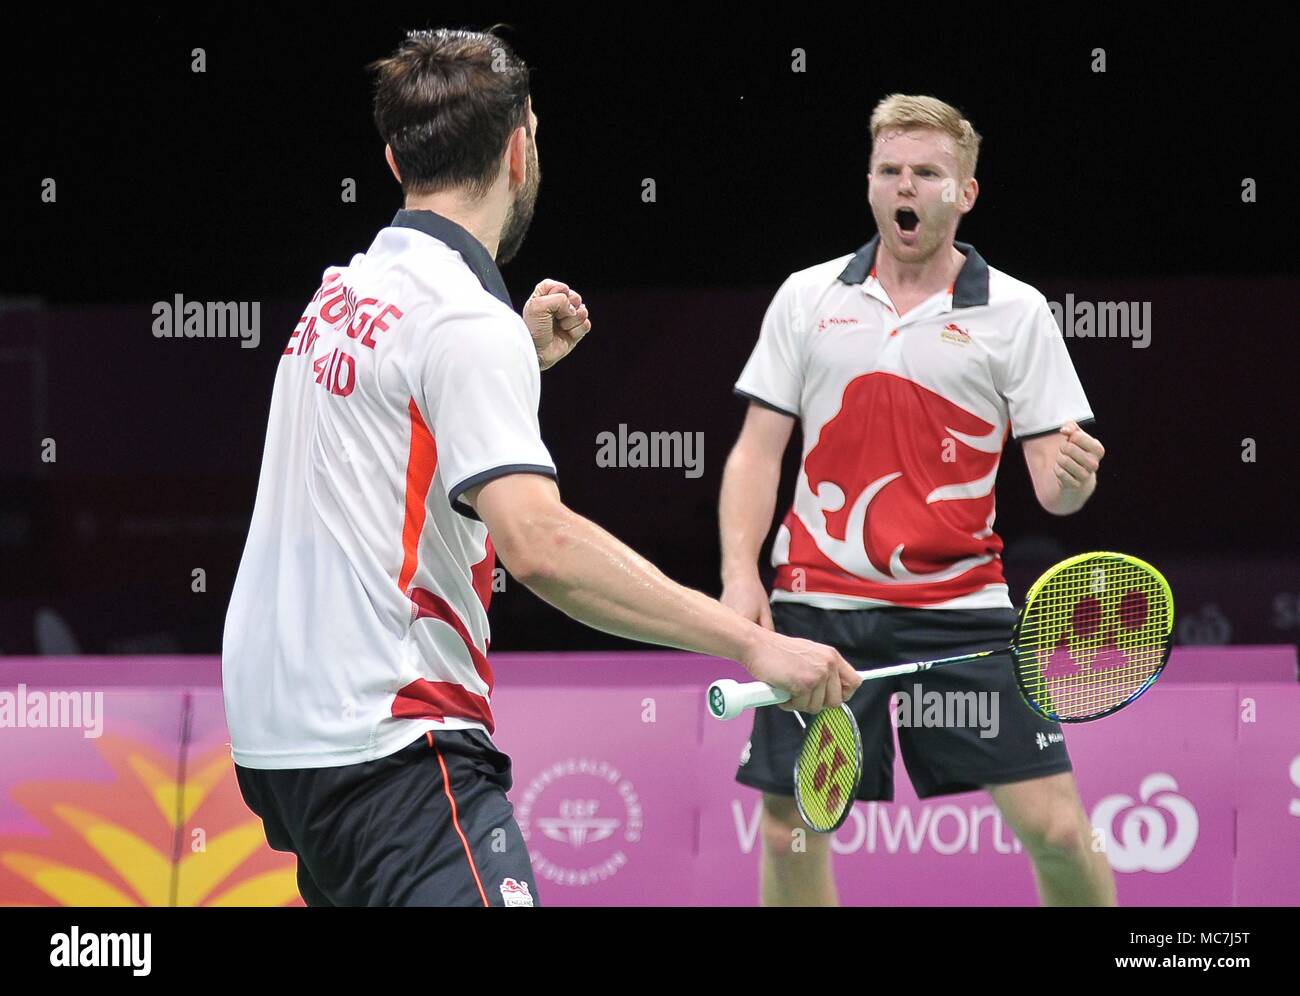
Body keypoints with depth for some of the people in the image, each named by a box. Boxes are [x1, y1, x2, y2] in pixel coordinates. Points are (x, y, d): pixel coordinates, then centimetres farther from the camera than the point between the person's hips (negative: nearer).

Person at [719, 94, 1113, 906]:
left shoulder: (1015, 313, 3)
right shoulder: (806, 299, 7)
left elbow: (1053, 484, 2)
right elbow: (758, 451, 9)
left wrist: (1072, 476, -22)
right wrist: (740, 574, -3)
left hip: (962, 607, -1)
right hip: (820, 606, 2)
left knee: (1057, 829, -8)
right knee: (790, 836, 2)